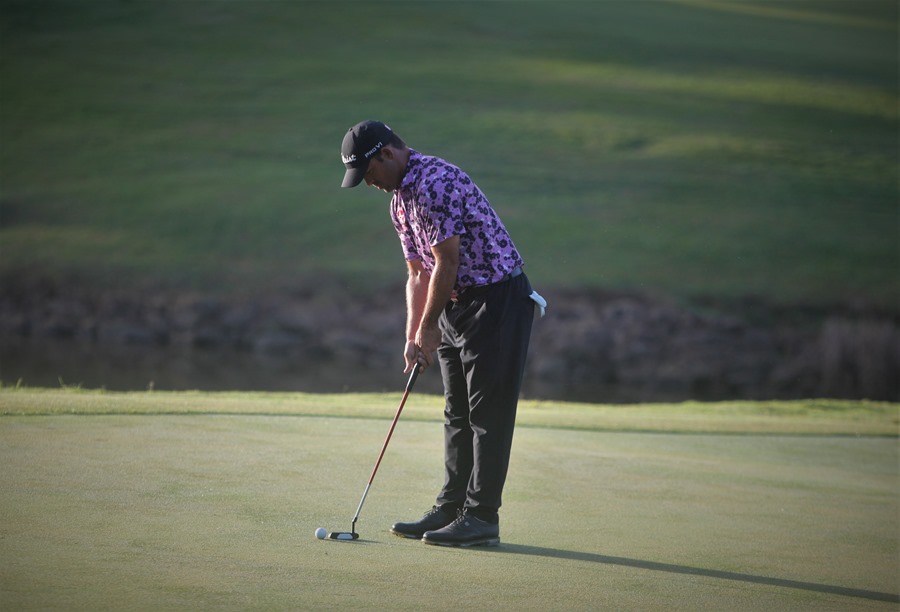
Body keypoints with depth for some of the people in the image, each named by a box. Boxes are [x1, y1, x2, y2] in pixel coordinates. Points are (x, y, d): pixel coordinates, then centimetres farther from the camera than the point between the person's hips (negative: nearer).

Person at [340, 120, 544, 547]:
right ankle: (451, 509, 17)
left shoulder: (435, 182, -21)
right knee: (457, 415, 12)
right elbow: (419, 274, 14)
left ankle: (481, 518, -5)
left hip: (497, 299, -10)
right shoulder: (399, 201, 12)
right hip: (458, 305, 10)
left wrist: (428, 329, -10)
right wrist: (412, 337, 5)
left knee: (488, 414, -7)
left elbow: (447, 263, -20)